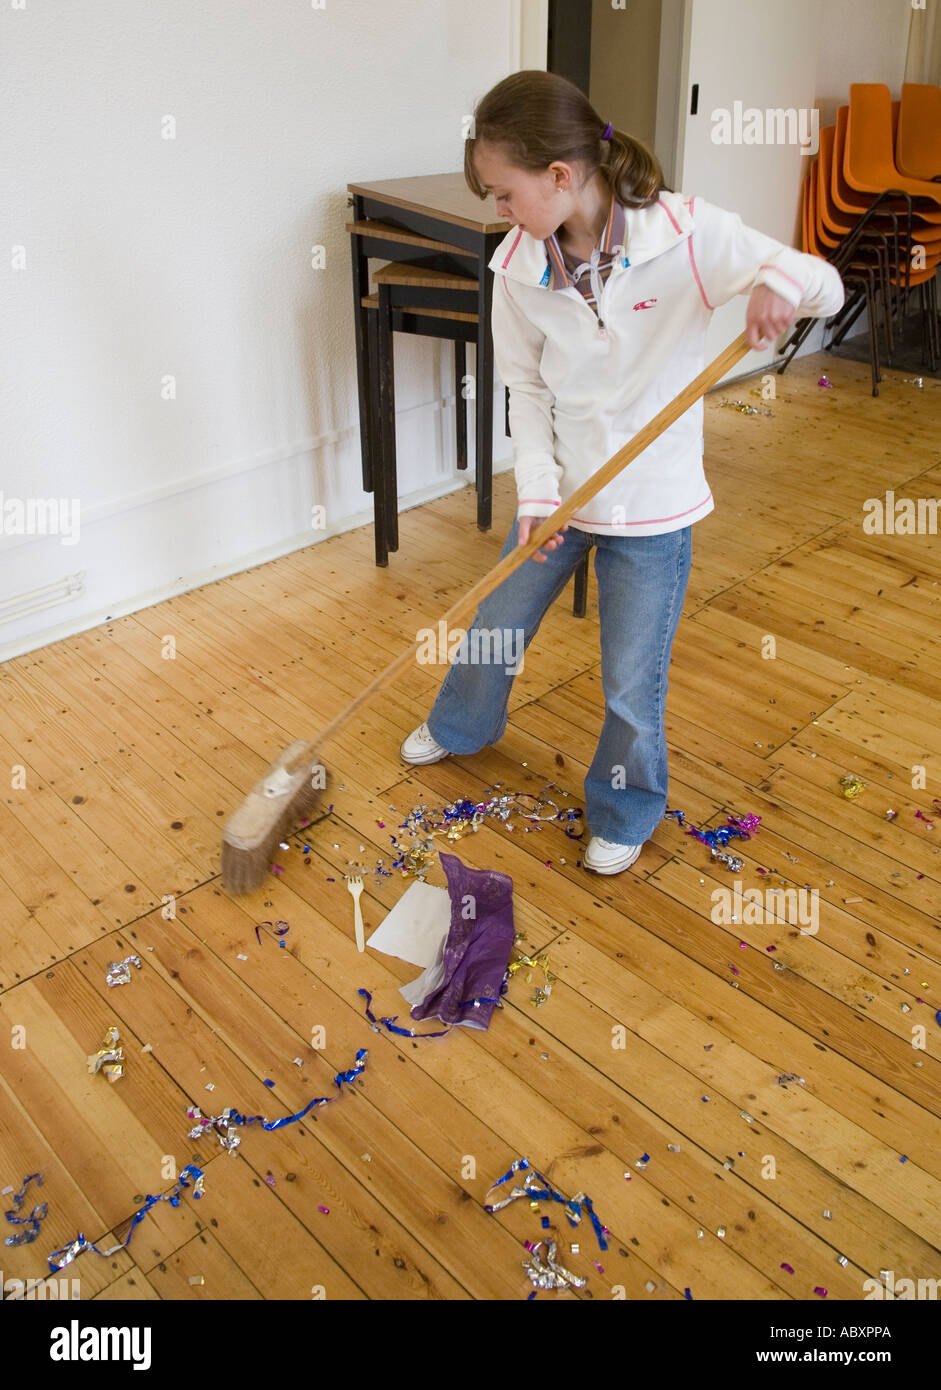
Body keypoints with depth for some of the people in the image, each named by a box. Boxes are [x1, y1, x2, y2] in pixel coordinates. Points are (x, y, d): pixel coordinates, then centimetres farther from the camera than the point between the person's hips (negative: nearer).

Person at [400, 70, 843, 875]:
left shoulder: (687, 235, -19)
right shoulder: (519, 266, -8)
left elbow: (826, 285, -14)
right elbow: (526, 384, 2)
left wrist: (784, 284, -38)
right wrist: (537, 486, -10)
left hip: (651, 504, -3)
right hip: (560, 488, 4)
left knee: (633, 686, 6)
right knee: (495, 627, 21)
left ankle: (626, 809, 35)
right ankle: (462, 726, 53)